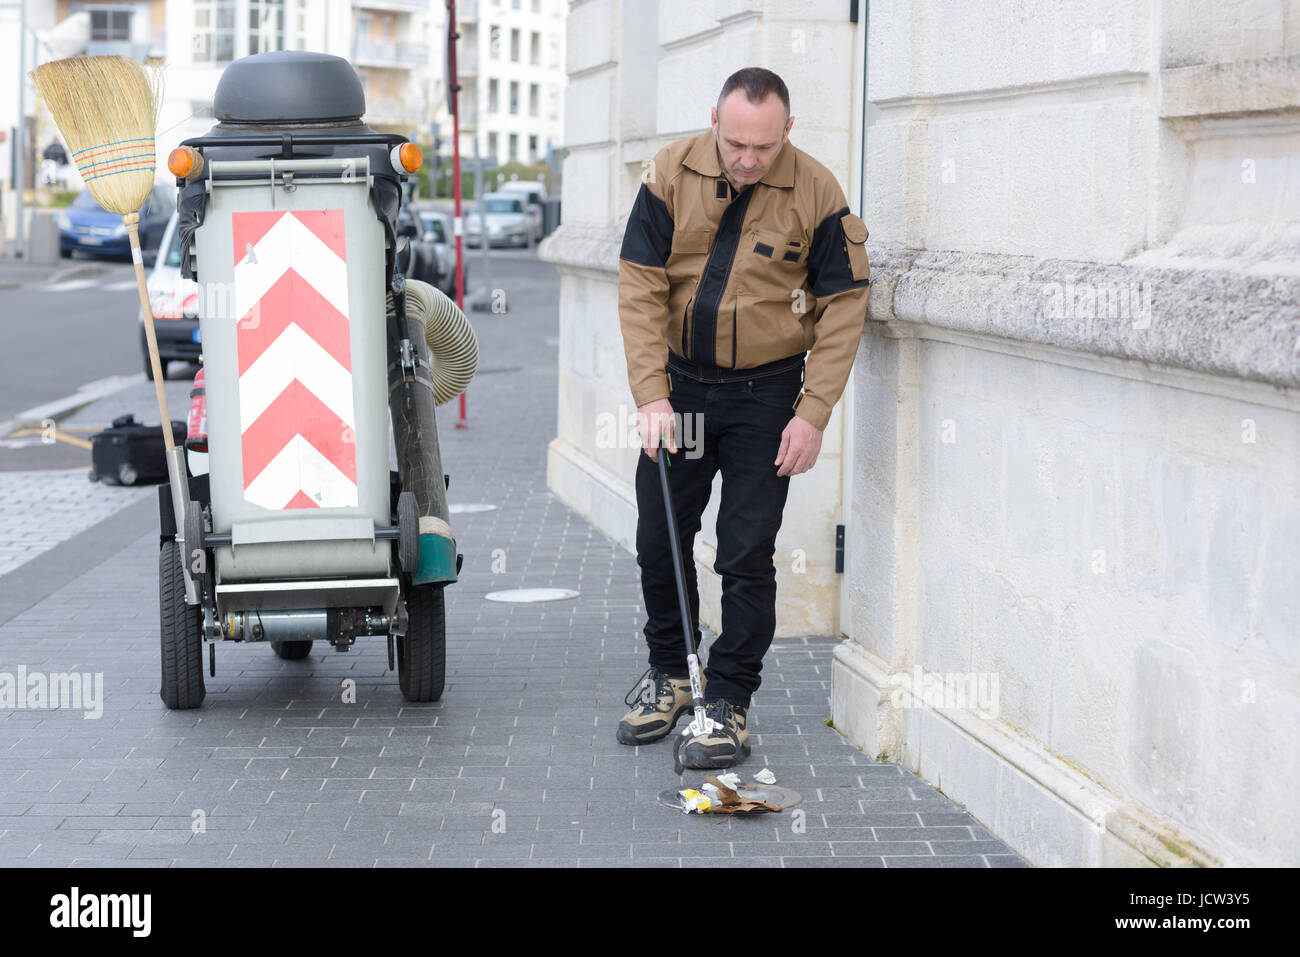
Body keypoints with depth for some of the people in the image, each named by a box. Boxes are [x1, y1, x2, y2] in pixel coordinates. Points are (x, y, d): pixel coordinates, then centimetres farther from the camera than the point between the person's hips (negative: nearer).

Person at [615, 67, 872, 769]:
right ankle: (670, 675, 30)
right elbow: (640, 289, -7)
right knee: (659, 539, 11)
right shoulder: (671, 175, -8)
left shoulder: (817, 193, -13)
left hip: (765, 395, -3)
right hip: (678, 381, 3)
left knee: (747, 555, -3)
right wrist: (652, 395, -15)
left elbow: (843, 305, -8)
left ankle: (728, 704, 7)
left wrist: (812, 415, -13)